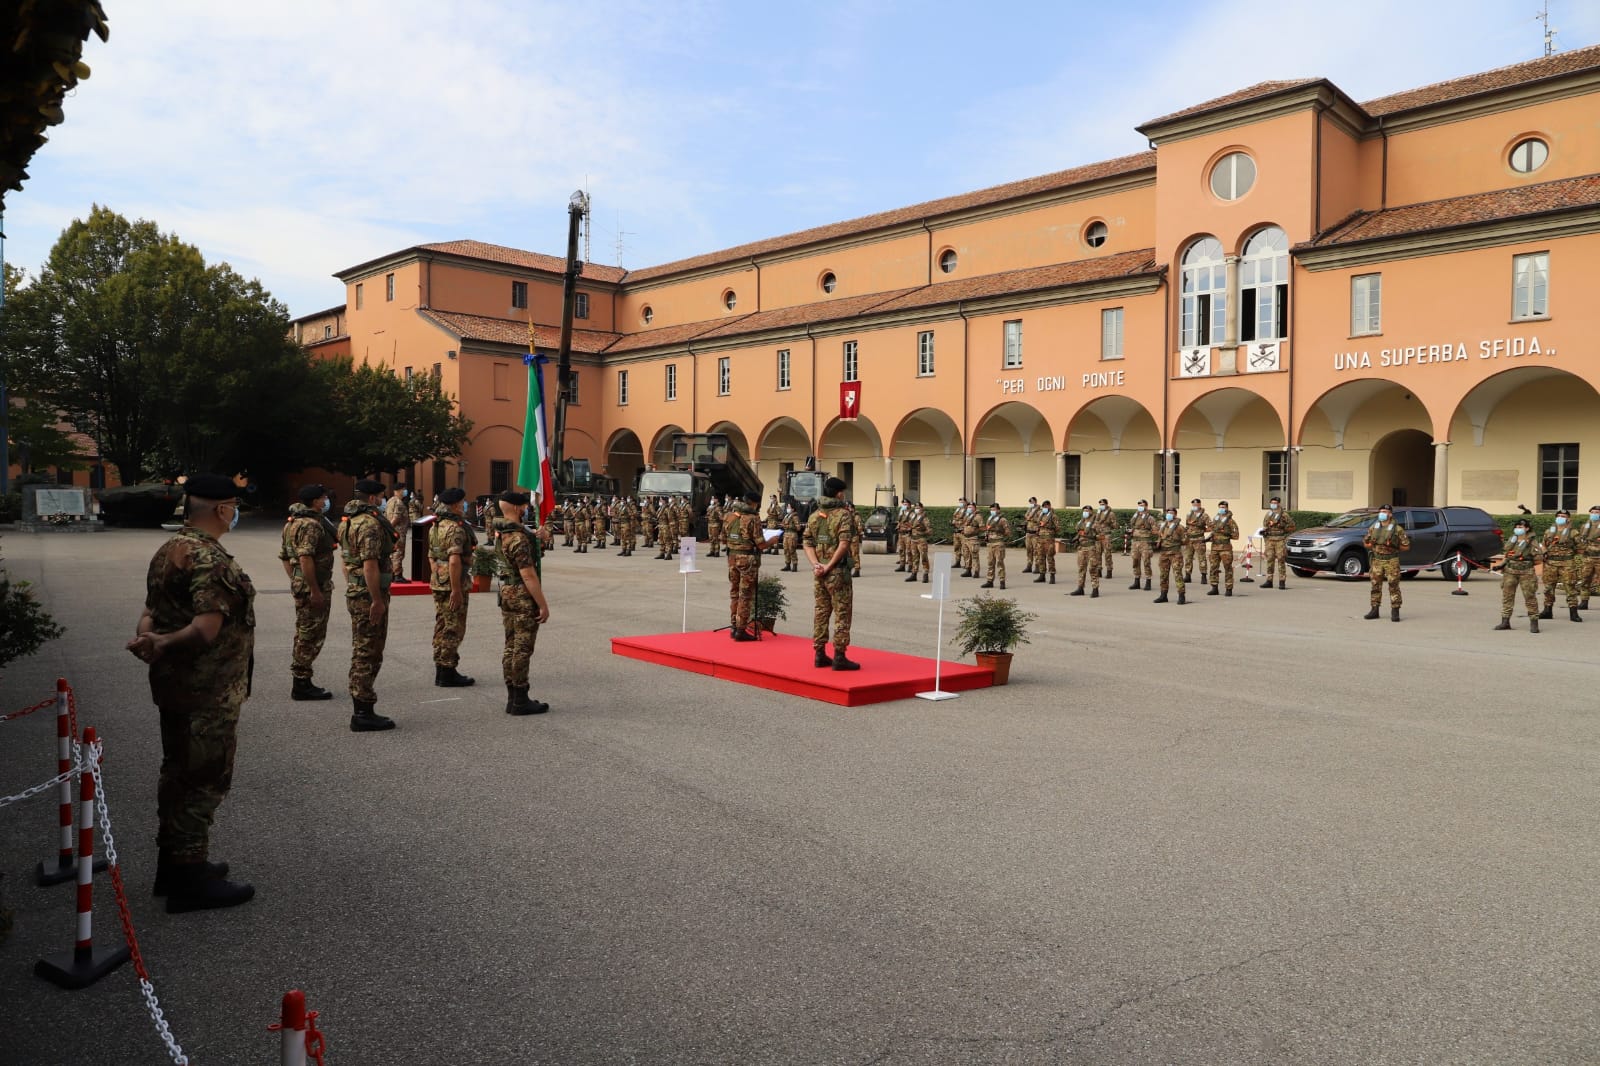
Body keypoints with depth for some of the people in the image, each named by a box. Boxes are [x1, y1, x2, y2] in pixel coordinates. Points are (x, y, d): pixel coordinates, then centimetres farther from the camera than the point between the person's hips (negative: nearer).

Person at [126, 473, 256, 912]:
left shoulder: (168, 551, 11)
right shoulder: (210, 559, -21)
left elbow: (151, 611, 9)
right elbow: (206, 629, -28)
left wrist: (147, 637, -9)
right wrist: (164, 645, -18)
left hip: (175, 687, 10)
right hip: (208, 692, -10)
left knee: (179, 772, 19)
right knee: (205, 778, -1)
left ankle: (172, 862, 32)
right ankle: (190, 877, 8)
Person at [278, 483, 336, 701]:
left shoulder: (292, 522, 16)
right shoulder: (311, 524, -17)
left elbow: (285, 556, 21)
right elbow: (305, 558, -26)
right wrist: (315, 591, -25)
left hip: (300, 584, 11)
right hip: (313, 586, -11)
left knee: (304, 634, 16)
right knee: (311, 636, -4)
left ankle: (301, 682, 24)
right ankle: (302, 685, 0)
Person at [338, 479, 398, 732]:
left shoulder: (347, 521, 14)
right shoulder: (370, 524, -18)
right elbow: (370, 564, -24)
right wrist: (377, 601, -23)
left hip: (354, 593, 10)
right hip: (369, 595, -10)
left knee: (362, 651, 16)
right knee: (368, 653, -5)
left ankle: (361, 709, 23)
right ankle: (364, 714, 0)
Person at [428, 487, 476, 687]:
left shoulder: (435, 527, 12)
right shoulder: (455, 528, -17)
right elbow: (454, 560, -25)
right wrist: (456, 590, -23)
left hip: (437, 582, 9)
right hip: (453, 583, -9)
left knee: (441, 626, 15)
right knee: (453, 629, -3)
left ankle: (440, 670, 21)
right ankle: (448, 673, 1)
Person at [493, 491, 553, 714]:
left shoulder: (500, 532, 8)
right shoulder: (519, 538, -21)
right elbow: (528, 575, -24)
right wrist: (543, 605, -20)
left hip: (506, 593, 10)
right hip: (523, 597, -10)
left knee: (511, 647, 12)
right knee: (522, 649, -3)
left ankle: (512, 698, 18)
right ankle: (520, 701, 2)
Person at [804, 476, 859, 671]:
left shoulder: (814, 516, 10)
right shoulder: (843, 514, -10)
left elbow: (808, 543, 5)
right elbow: (843, 544, -19)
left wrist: (816, 565, -4)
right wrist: (829, 566, -15)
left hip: (818, 572, 7)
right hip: (837, 572, -7)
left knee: (820, 612, 12)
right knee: (842, 613, 0)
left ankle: (819, 655, 17)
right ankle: (839, 656, 0)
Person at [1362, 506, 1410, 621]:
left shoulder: (1397, 529, -3)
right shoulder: (1373, 527, 9)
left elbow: (1406, 545, 0)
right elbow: (1365, 542, 17)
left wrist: (1395, 546, -14)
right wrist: (1371, 545, -4)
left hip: (1391, 561, -4)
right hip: (1376, 560, 4)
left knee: (1394, 586, -3)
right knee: (1376, 586, 6)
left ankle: (1395, 612, 1)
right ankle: (1374, 610, 13)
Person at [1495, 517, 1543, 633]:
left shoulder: (1532, 543, -5)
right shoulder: (1511, 540, 10)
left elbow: (1539, 560, -4)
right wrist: (1503, 564, 9)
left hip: (1526, 573, -5)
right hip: (1510, 572, 5)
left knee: (1530, 598, -3)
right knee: (1507, 596, 6)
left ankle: (1534, 622, 5)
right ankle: (1505, 621, 12)